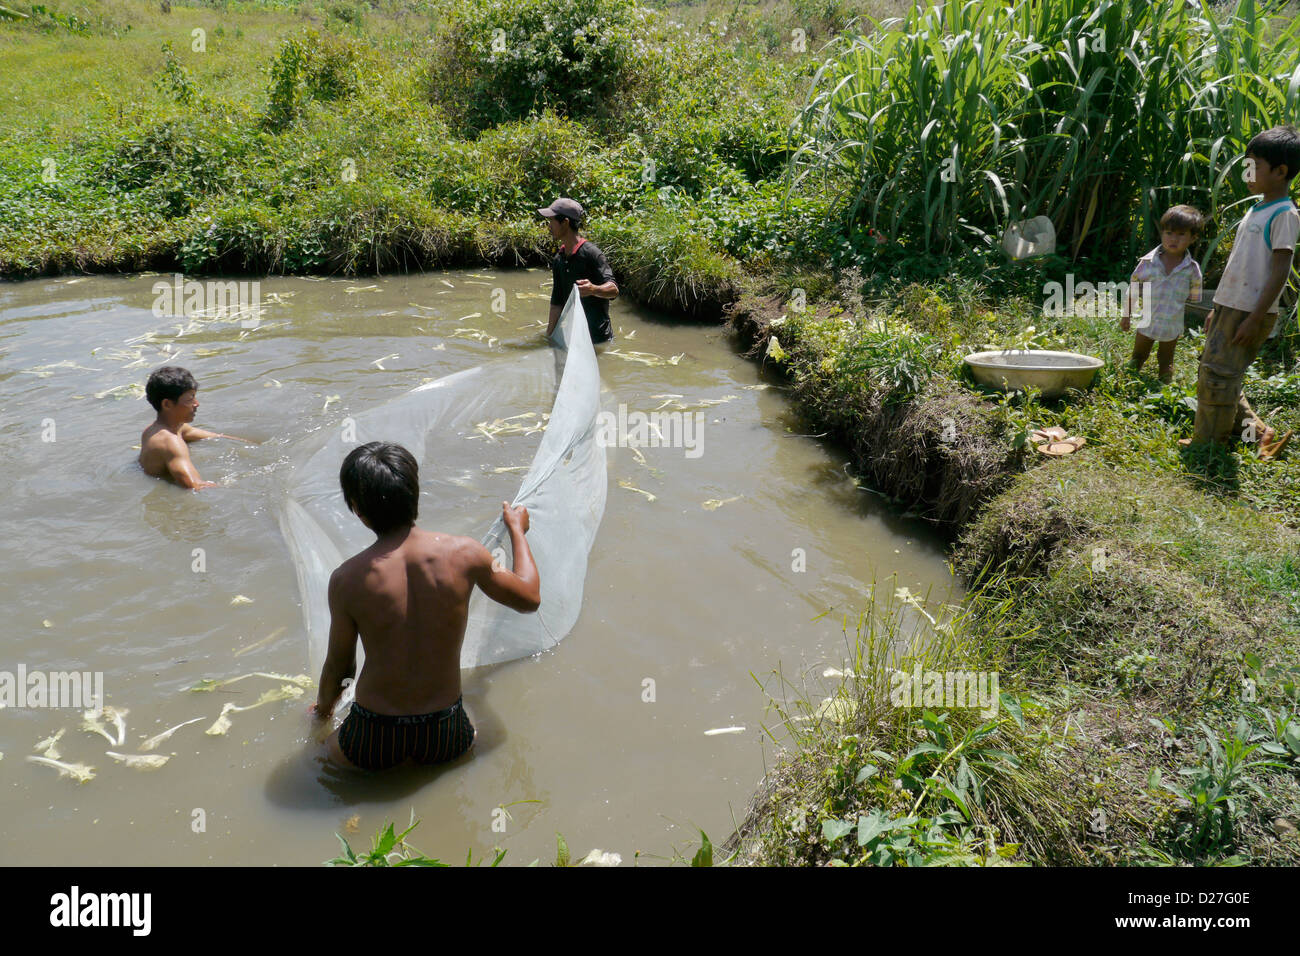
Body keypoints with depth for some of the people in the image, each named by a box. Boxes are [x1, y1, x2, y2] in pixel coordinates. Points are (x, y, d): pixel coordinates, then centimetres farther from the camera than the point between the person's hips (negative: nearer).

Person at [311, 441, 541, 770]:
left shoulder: (347, 580, -15)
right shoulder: (464, 553, -14)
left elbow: (338, 666, -1)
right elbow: (530, 598, 4)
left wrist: (323, 710, 23)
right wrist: (517, 530, 21)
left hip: (375, 741, -1)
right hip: (443, 736, 2)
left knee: (330, 747, 34)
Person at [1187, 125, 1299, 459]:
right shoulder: (1256, 210, 15)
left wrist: (1255, 318, -21)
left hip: (1250, 312, -9)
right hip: (1229, 306, 9)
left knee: (1218, 374, -8)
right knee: (1214, 372, 13)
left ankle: (1207, 441, 2)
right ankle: (1254, 428, 25)